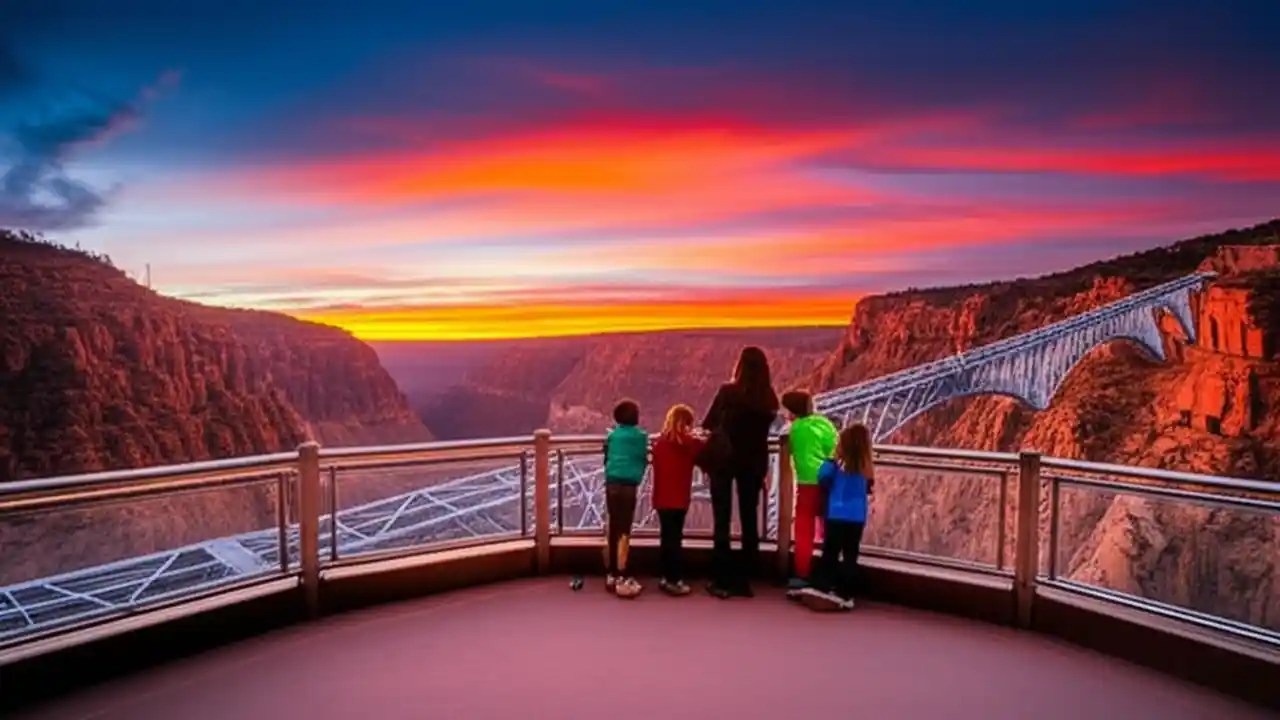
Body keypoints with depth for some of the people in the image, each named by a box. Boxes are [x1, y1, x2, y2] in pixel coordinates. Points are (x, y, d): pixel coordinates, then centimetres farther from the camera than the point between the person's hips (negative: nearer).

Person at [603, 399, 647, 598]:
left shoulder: (612, 435, 11)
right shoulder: (641, 436, 1)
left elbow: (606, 459, 16)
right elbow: (644, 461, 6)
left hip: (611, 483, 5)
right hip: (628, 485, -5)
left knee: (614, 529, 14)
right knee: (624, 531, -4)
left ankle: (612, 574, 22)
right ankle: (621, 578, -8)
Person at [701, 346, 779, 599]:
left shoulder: (728, 391, -11)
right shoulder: (769, 399, -1)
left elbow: (708, 423, -3)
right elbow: (762, 426, 10)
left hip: (724, 458, -3)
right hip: (754, 462, 3)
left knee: (722, 520, 2)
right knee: (750, 519, 9)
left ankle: (721, 580, 3)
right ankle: (744, 579, 13)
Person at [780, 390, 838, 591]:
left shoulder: (796, 427, -1)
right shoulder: (824, 422, 5)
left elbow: (793, 453, 2)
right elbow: (836, 449, 1)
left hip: (808, 483, -3)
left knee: (804, 532, 4)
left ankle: (802, 576, 3)